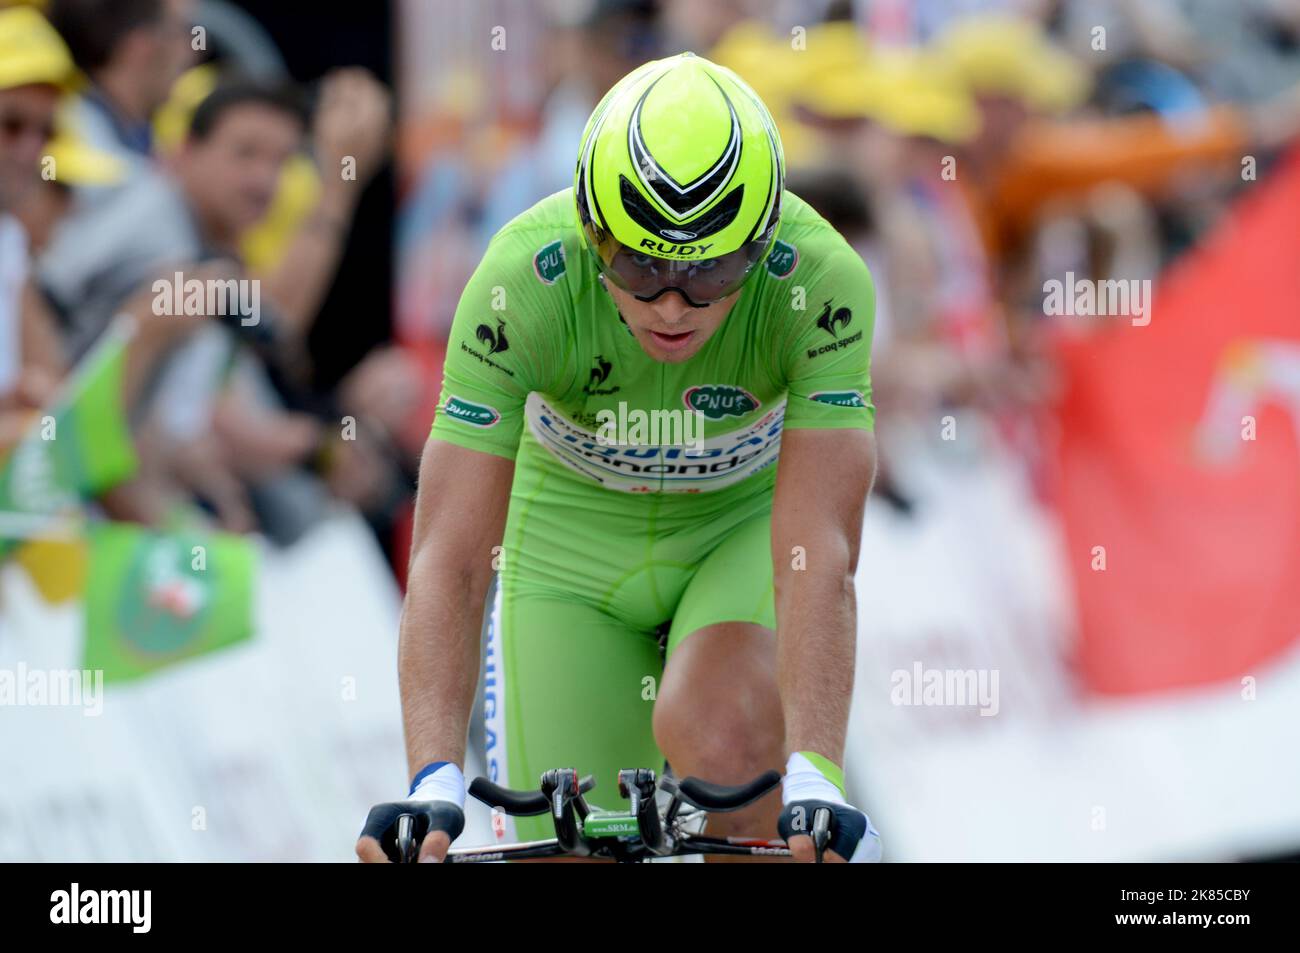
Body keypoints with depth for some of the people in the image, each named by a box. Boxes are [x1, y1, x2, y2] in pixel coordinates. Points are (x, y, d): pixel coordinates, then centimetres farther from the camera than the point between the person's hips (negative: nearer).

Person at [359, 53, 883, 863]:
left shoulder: (823, 280, -33)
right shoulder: (521, 282, -33)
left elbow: (821, 555, -39)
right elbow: (448, 558, -35)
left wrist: (814, 781, -51)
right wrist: (433, 788, -47)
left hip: (746, 523, -1)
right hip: (576, 538, 1)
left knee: (719, 733, -32)